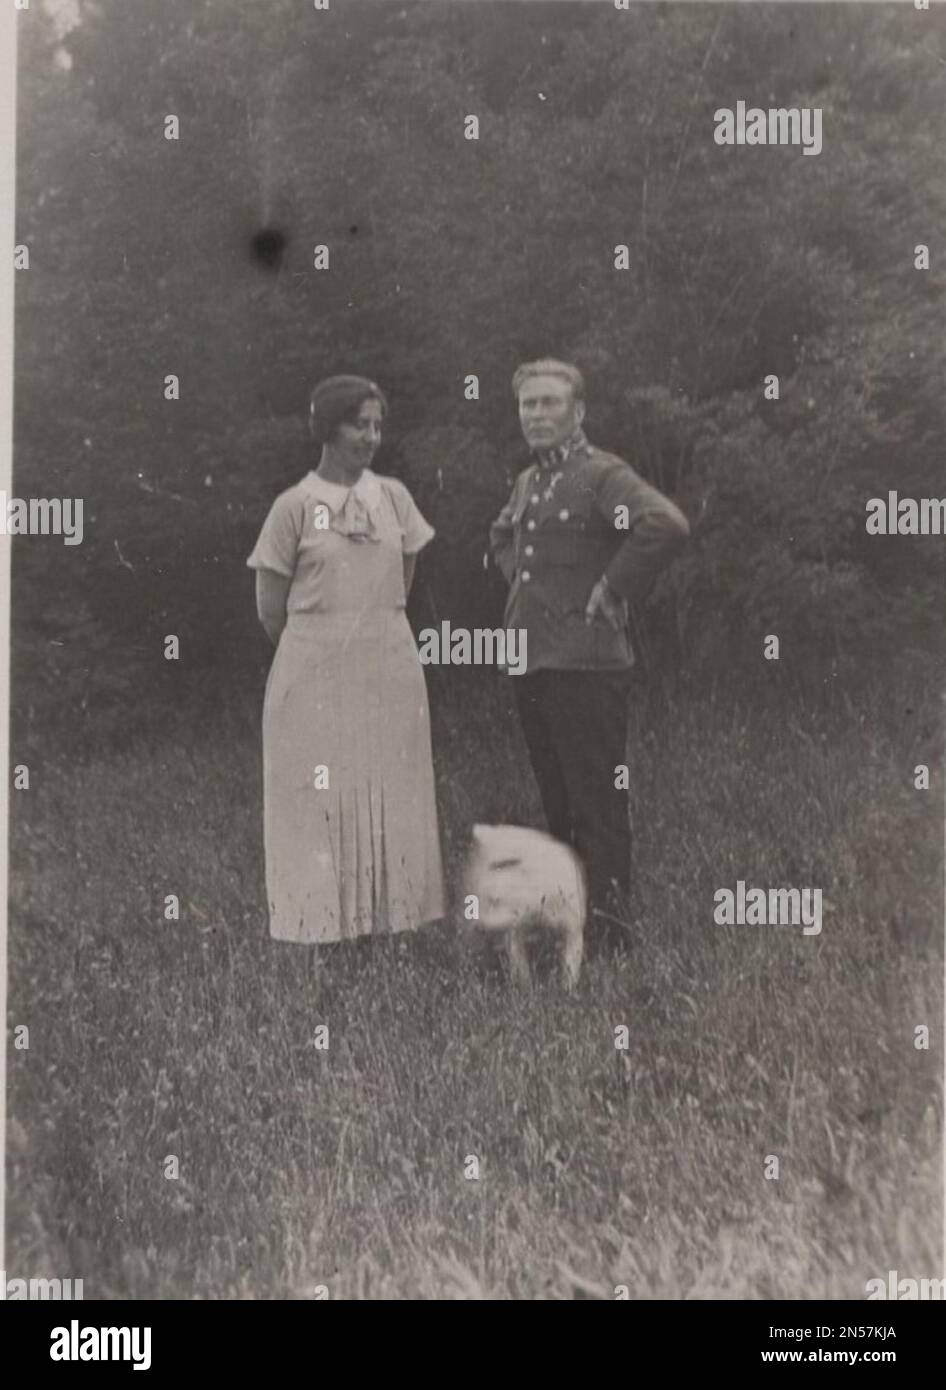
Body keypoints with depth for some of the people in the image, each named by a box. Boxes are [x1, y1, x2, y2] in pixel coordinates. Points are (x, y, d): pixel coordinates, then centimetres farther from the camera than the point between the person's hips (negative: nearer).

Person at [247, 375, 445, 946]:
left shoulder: (395, 497, 6)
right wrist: (322, 644, 8)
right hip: (315, 676, -3)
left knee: (390, 798, 7)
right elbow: (270, 605, -1)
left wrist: (372, 633, 13)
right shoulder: (295, 505, -5)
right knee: (318, 799, 0)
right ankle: (321, 920, 10)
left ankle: (390, 915, 17)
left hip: (390, 668, 4)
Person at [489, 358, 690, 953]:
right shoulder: (528, 481, 16)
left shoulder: (602, 474, -10)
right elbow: (502, 535, 37)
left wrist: (612, 589, -19)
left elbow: (667, 524, -27)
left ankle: (607, 922, 4)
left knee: (598, 801, -3)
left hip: (585, 662, -8)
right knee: (556, 802, 15)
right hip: (529, 658, 8)